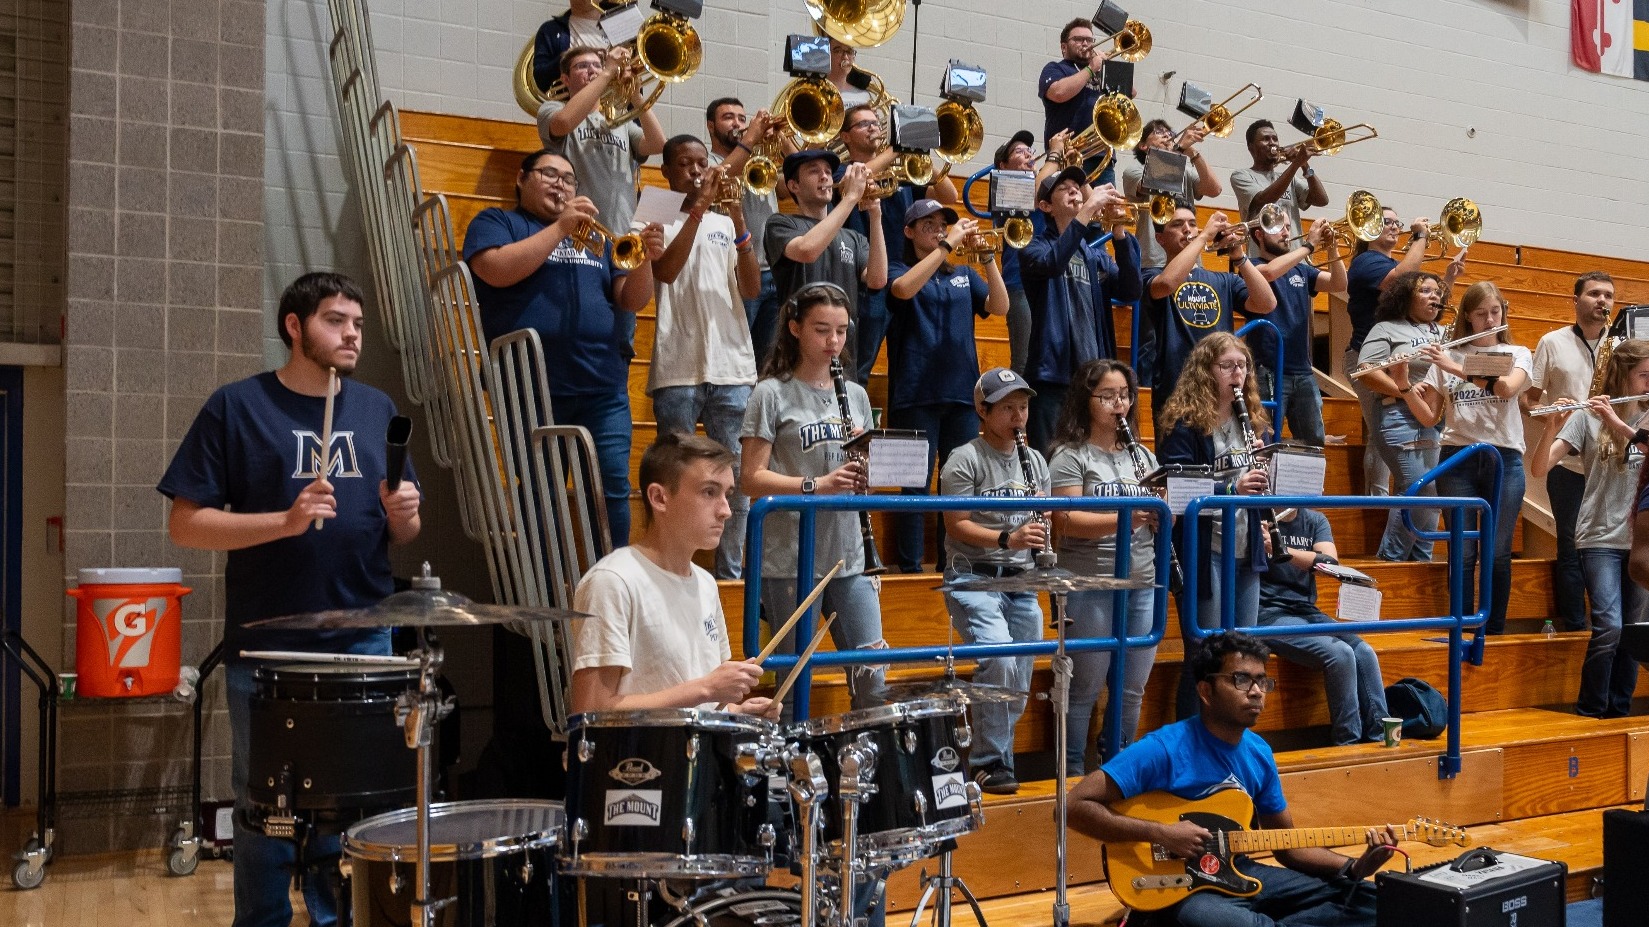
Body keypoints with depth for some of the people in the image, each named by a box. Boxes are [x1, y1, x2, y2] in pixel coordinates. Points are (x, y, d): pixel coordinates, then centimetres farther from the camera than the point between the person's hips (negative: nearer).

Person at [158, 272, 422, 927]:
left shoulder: (377, 410, 10)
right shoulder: (237, 407, -2)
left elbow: (402, 530, 16)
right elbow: (185, 525, -7)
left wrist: (404, 516, -7)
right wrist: (286, 520, -20)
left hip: (362, 646, 3)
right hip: (266, 648, -3)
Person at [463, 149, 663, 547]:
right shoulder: (495, 222, 10)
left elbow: (632, 300, 15)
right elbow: (497, 271, -12)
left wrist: (645, 258, -5)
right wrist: (560, 228, -11)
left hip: (603, 386, 4)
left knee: (613, 491, 0)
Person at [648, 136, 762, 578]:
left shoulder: (725, 225, 16)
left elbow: (752, 288, 4)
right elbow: (666, 271, -14)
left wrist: (739, 225, -7)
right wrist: (699, 207, -15)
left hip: (732, 368, 3)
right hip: (677, 370, -3)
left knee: (736, 477, 3)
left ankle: (730, 571, 12)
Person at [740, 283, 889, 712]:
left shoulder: (855, 395, 13)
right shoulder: (772, 394, -3)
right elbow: (752, 478, -9)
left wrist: (864, 469, -4)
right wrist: (816, 485, -21)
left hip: (848, 558, 5)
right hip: (790, 560, -4)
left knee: (874, 675, 2)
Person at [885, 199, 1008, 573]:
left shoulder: (963, 274, 17)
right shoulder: (899, 270, 5)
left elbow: (1000, 307, 3)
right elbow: (903, 289, -20)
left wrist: (986, 256, -8)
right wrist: (948, 245, -19)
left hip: (962, 389, 4)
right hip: (917, 391, -4)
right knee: (916, 481, -3)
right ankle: (910, 567, 3)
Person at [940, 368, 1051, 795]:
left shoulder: (1035, 461, 14)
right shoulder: (965, 460, -6)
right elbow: (957, 525, -11)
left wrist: (1041, 529, -4)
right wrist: (1007, 539, -23)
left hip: (1020, 582, 6)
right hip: (974, 578, -6)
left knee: (1018, 687, 6)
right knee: (999, 659, -25)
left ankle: (995, 759, 24)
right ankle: (989, 762, -12)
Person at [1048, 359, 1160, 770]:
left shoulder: (1143, 455, 14)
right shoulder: (1071, 455, -5)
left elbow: (1163, 517, 15)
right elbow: (1066, 521, -15)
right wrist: (1122, 518, -26)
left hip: (1142, 584, 6)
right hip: (1090, 586, -6)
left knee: (1133, 689, 12)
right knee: (1086, 688, 2)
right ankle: (1073, 774, 16)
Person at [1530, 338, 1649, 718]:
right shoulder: (1588, 417, -1)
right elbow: (1539, 469, -9)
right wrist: (1552, 426, -24)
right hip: (1601, 537, -3)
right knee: (1609, 627, -14)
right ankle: (1589, 710, 1)